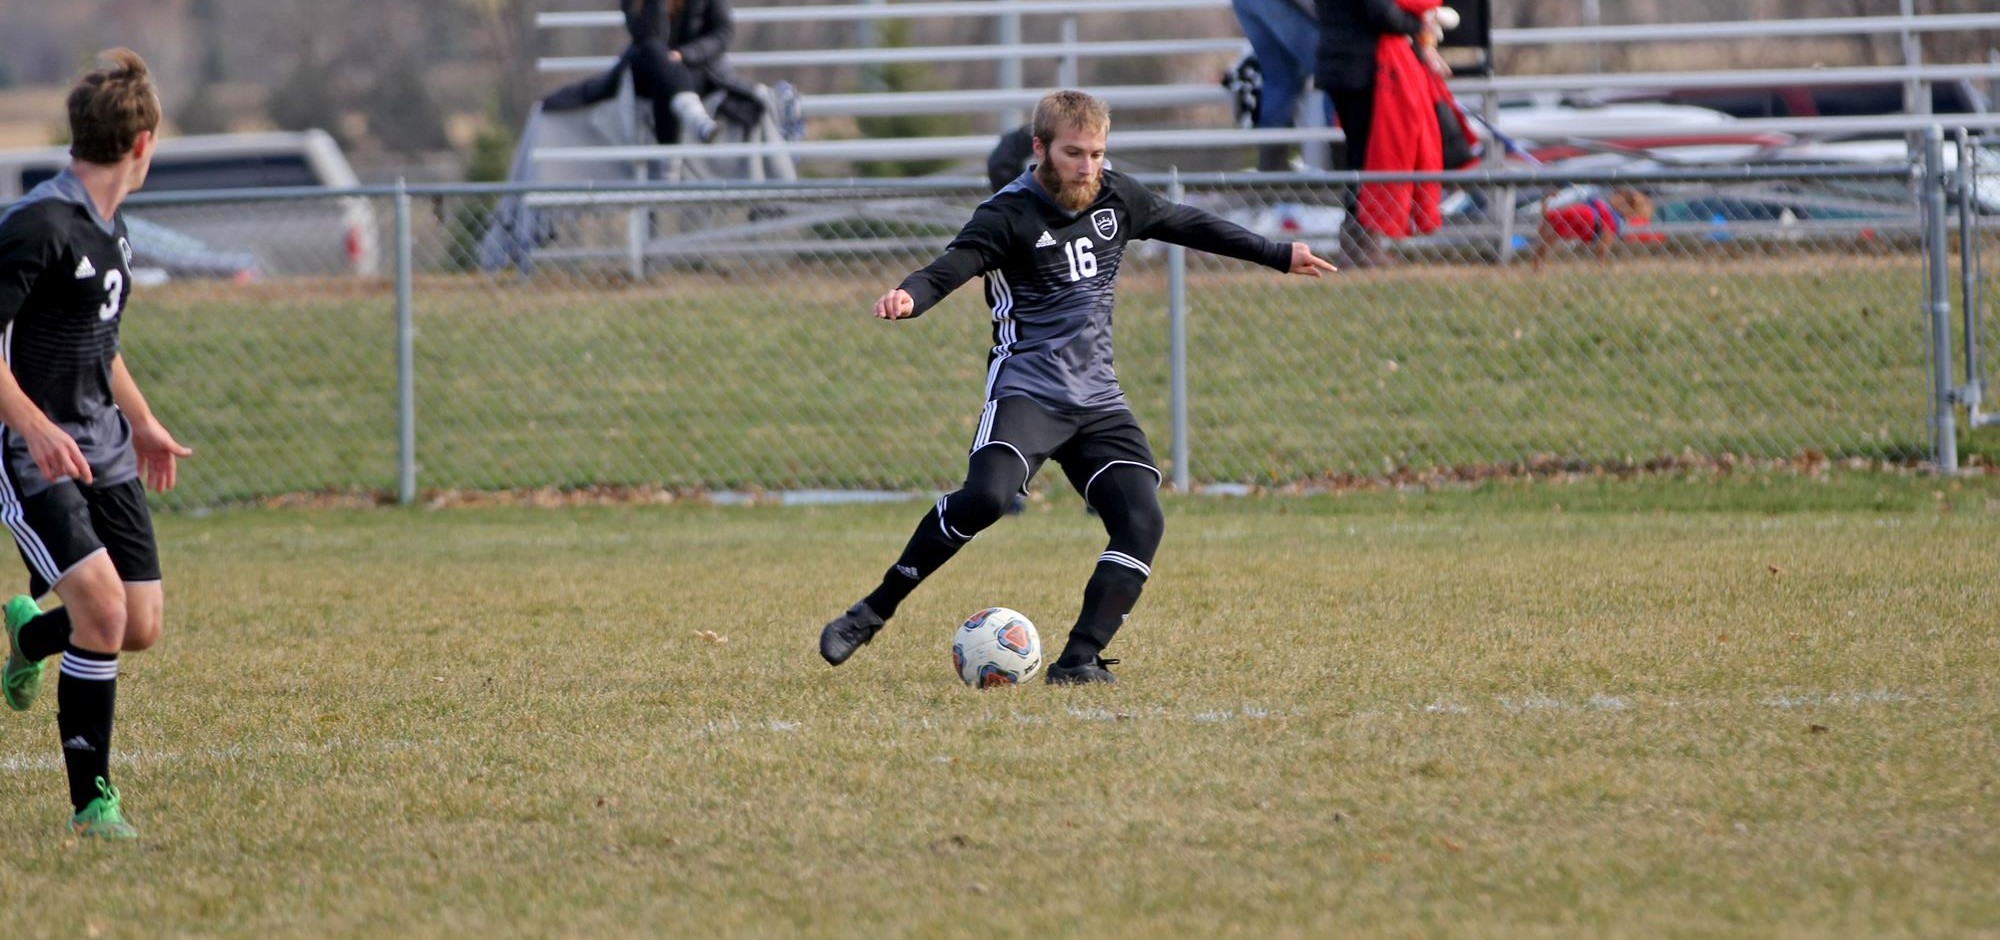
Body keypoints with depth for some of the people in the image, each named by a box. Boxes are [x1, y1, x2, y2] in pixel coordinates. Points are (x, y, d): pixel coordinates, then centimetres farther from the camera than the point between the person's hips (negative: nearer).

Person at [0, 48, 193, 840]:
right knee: (103, 606, -20)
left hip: (104, 452, 8)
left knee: (140, 627, 2)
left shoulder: (111, 230, 12)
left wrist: (142, 423, 35)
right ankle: (91, 801, -9)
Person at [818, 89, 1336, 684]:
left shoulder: (1115, 198, 9)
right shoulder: (1009, 216, -10)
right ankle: (872, 612, -17)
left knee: (1142, 522, -13)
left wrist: (1279, 255, 32)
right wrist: (908, 298, -47)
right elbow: (951, 266, -24)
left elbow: (1188, 226, 25)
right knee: (985, 496, -29)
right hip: (1028, 387, -6)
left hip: (1098, 400, 6)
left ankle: (1080, 659, -9)